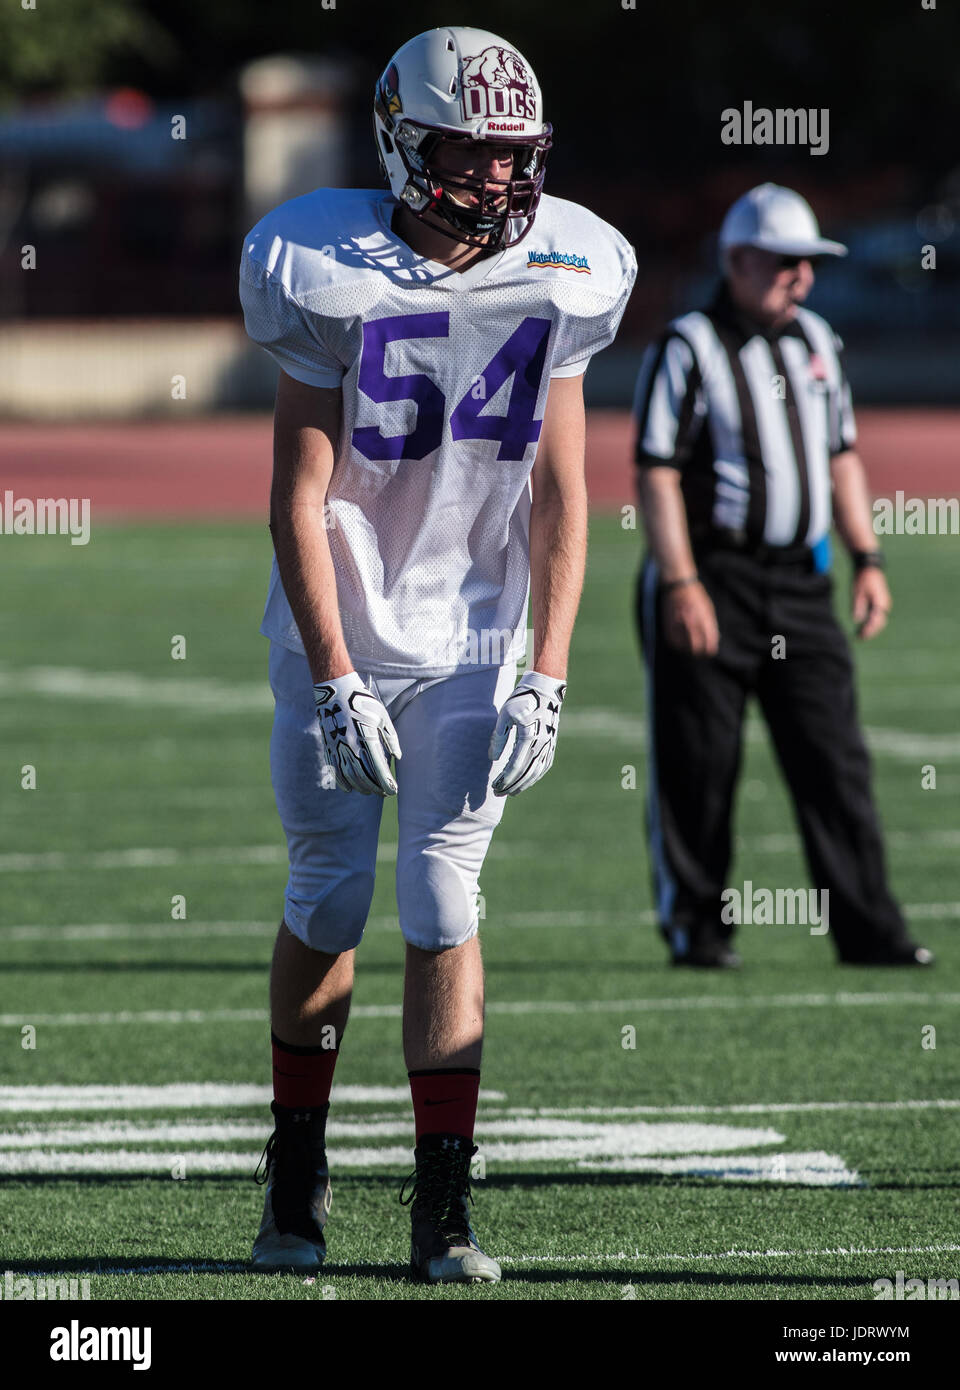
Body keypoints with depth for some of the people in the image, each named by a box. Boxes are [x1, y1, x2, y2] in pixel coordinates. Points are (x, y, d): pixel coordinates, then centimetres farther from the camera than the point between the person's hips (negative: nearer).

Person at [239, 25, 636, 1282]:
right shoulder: (333, 281, -14)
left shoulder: (558, 282, -4)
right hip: (339, 633, -2)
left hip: (476, 640, 2)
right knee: (331, 895, 4)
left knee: (443, 905, -5)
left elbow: (559, 498, -1)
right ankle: (297, 1177, 22)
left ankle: (443, 1212, -2)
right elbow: (298, 500, -12)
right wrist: (334, 684, -16)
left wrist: (546, 681, -7)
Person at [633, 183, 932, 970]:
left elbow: (841, 455, 21)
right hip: (713, 578, -6)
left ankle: (868, 928, -2)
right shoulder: (688, 349, -7)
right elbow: (658, 471, -12)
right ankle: (696, 927, 11)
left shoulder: (816, 342, 13)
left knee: (836, 759, -1)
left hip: (801, 580, 6)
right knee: (697, 765, 0)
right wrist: (681, 583, -20)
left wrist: (867, 559, 12)